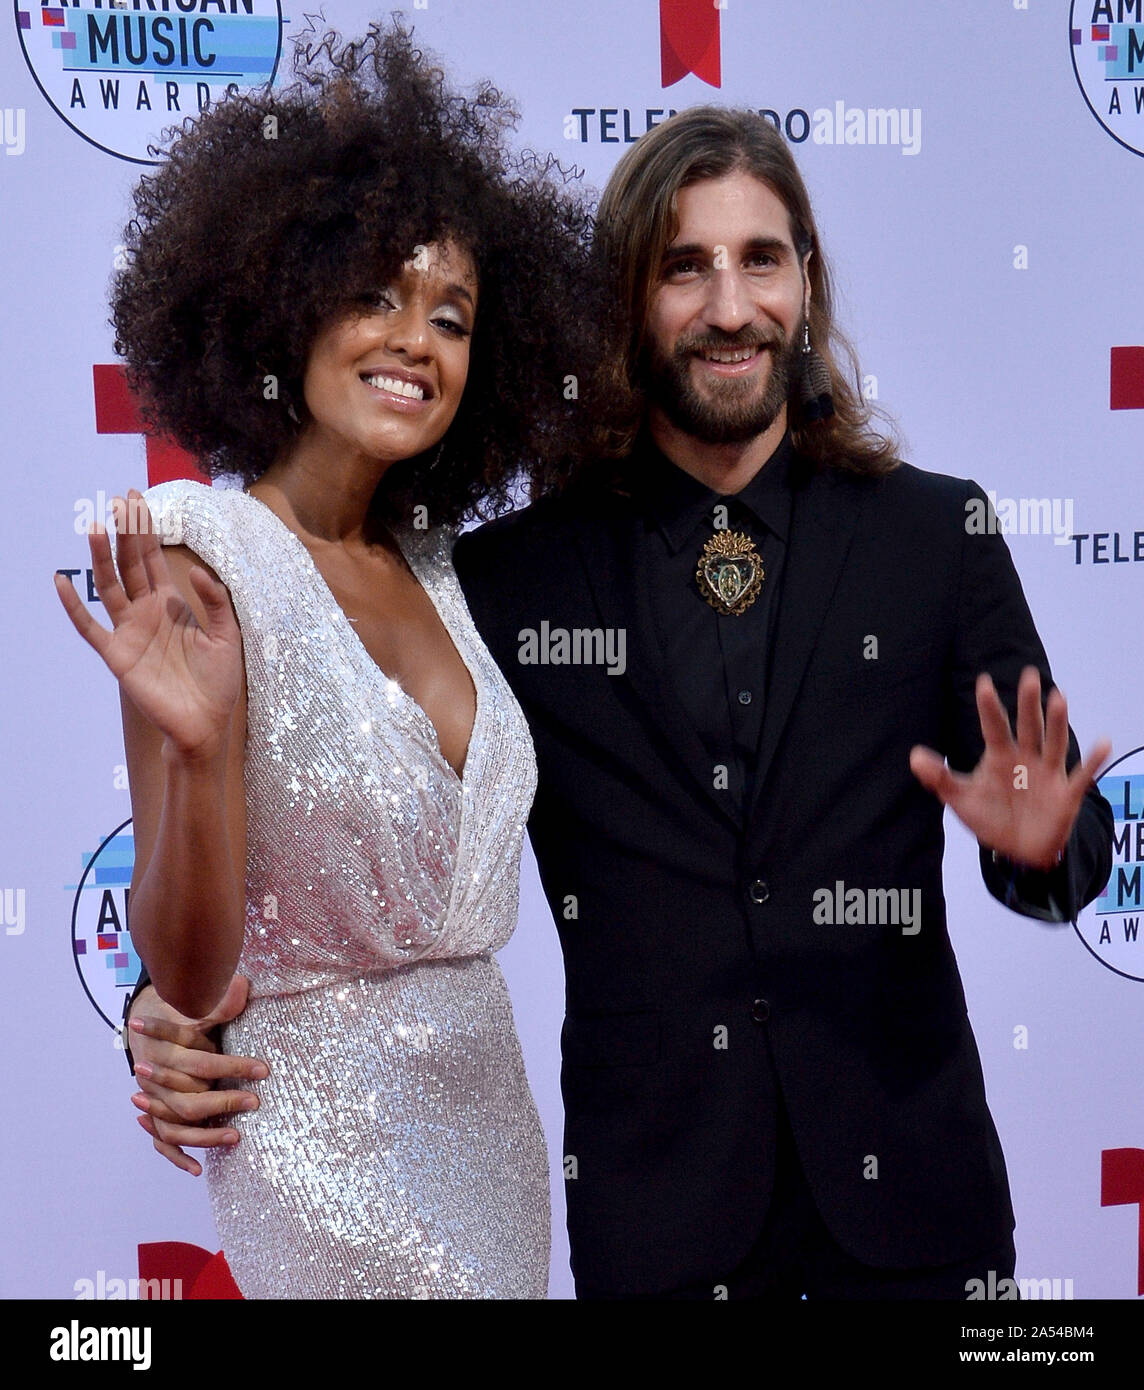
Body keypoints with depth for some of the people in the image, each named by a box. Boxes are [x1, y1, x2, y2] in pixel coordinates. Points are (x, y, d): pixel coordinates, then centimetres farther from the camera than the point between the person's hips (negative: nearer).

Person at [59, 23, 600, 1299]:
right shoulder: (203, 560, -16)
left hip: (489, 1100, 7)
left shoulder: (429, 566, 4)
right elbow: (187, 975, -19)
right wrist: (198, 750, -33)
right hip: (327, 1128, -7)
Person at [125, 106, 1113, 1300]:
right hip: (654, 1194, -1)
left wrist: (1041, 843, -20)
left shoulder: (938, 534, -1)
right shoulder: (512, 568, -4)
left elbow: (1066, 838, 3)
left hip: (904, 1183, 1)